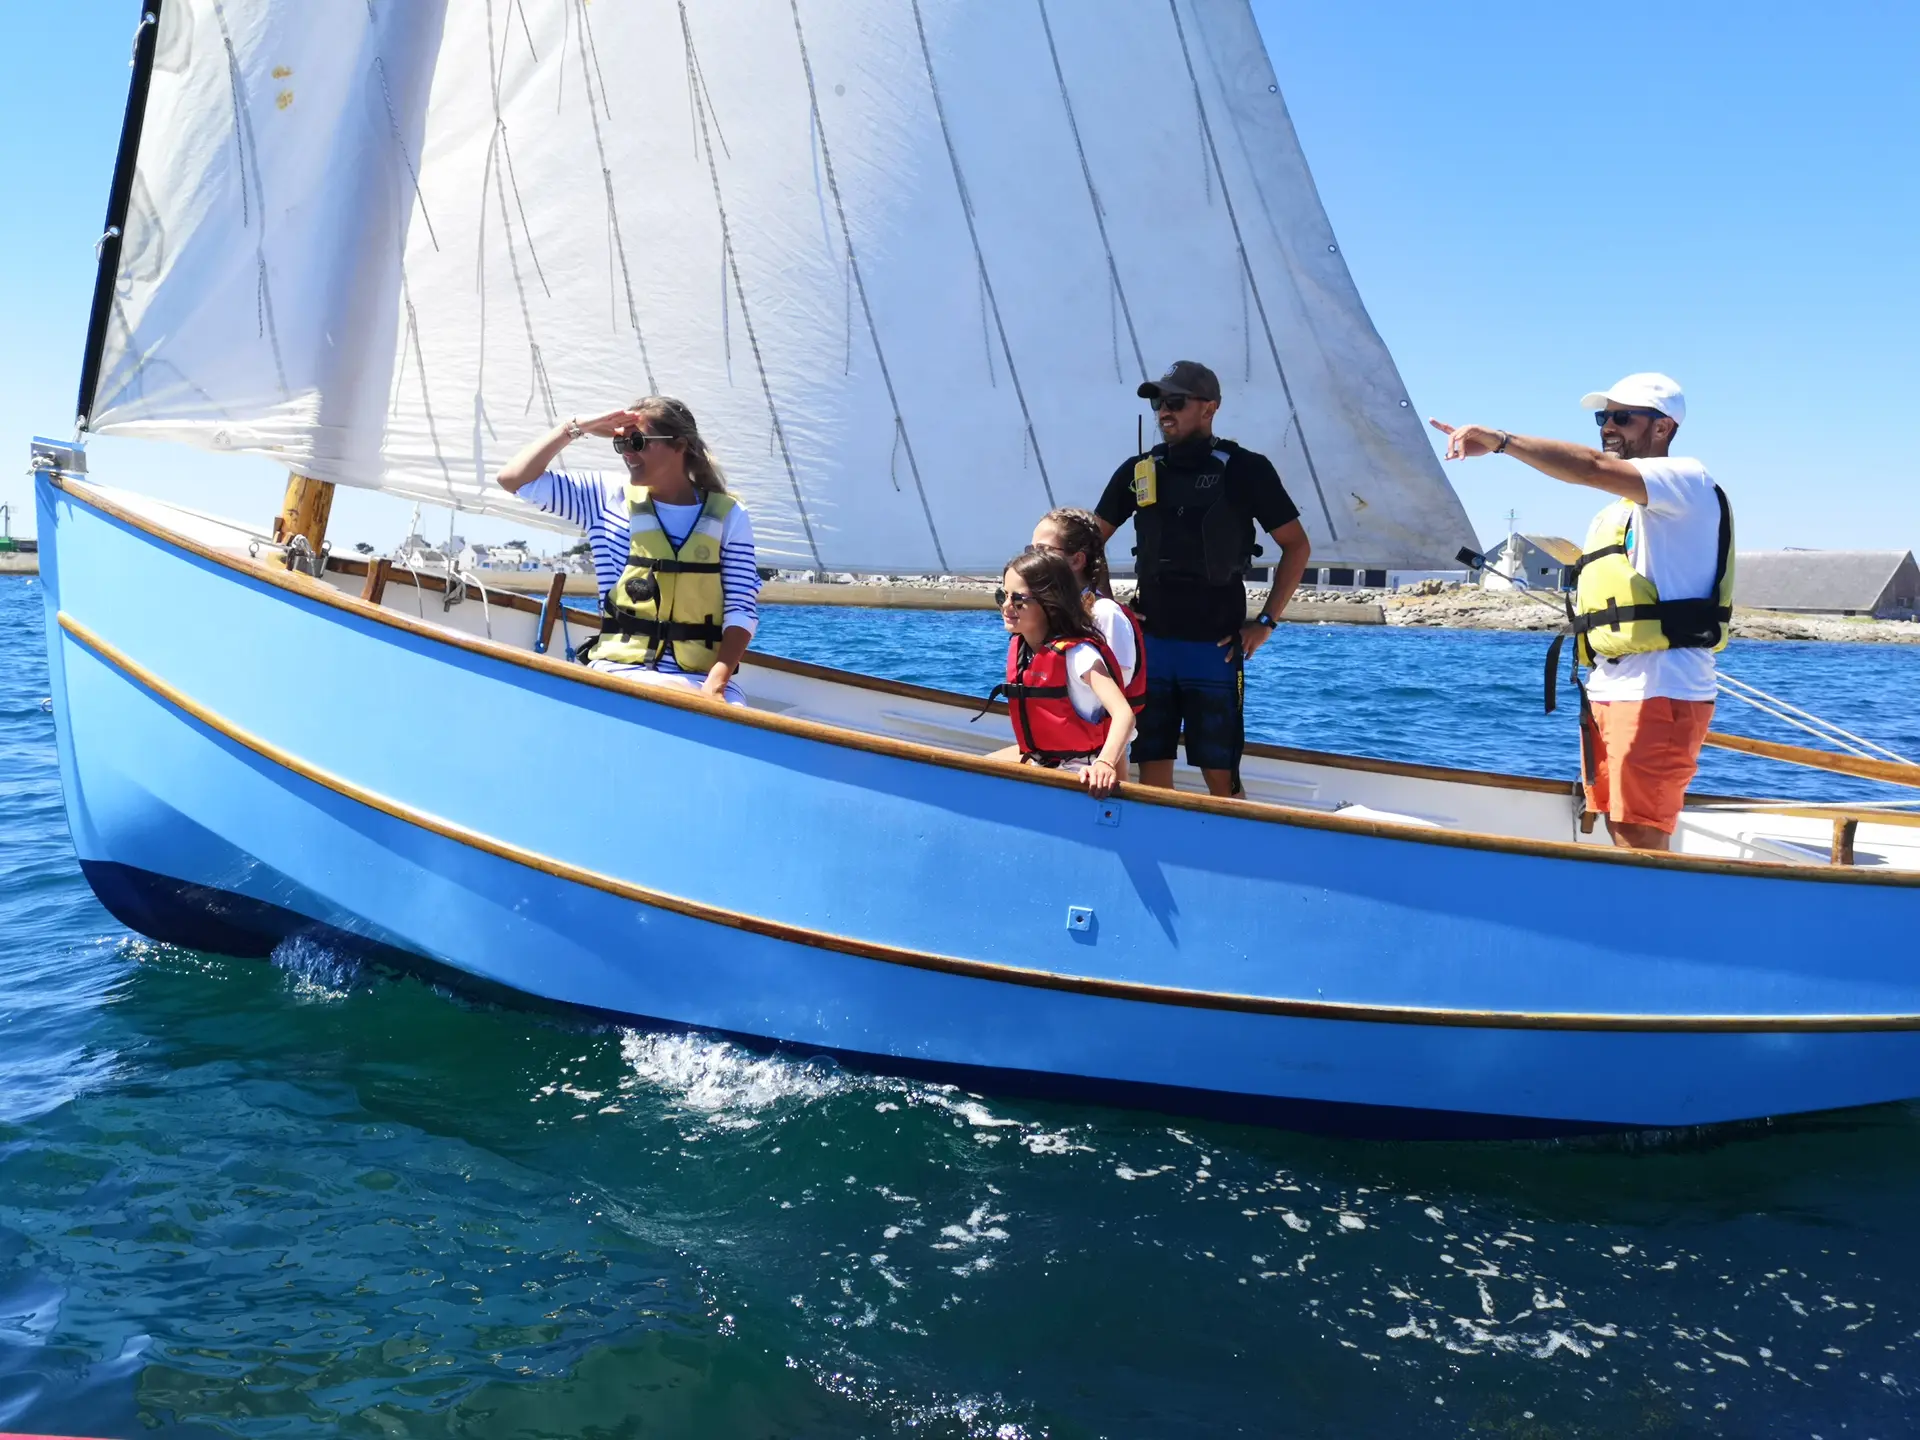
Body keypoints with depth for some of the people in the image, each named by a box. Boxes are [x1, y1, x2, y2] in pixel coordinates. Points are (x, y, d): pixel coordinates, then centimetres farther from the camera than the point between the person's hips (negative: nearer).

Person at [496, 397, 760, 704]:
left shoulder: (728, 515, 5)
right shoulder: (609, 497, 9)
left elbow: (742, 608, -1)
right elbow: (514, 478, 7)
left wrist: (716, 682, -15)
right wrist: (578, 427, 2)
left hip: (701, 677, 0)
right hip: (622, 672, 0)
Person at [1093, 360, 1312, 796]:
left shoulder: (1245, 469, -2)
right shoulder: (1138, 471, 7)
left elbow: (1297, 546, 2)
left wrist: (1266, 621, -4)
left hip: (1215, 646, -3)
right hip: (1149, 642, 3)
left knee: (1220, 775, -1)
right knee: (1151, 771, 6)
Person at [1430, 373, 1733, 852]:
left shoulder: (1688, 480, -5)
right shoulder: (1615, 512, 24)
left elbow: (1592, 468, -23)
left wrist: (1500, 440, -27)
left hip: (1660, 692, -9)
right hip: (1606, 690, 9)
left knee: (1640, 842, -12)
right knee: (1621, 835, 10)